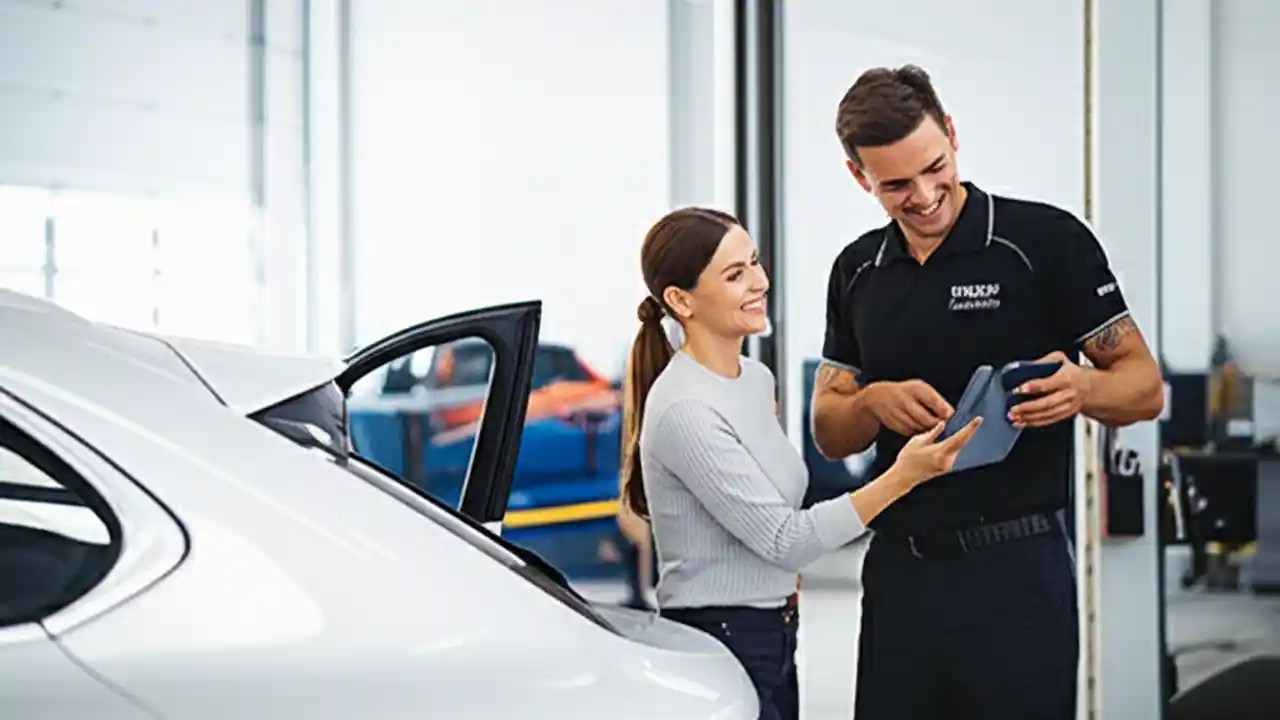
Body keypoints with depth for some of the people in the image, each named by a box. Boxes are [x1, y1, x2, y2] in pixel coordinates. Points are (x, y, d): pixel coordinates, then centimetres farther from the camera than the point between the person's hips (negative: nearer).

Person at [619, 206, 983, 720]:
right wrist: (901, 477, -25)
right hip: (715, 643, -8)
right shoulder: (685, 411, -19)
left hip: (773, 639, 8)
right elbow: (783, 538, -21)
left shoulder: (757, 379, 9)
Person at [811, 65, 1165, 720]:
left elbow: (1144, 387, -4)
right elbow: (829, 431, 13)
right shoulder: (857, 271, 11)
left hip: (1015, 568, -5)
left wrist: (1083, 387, -26)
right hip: (898, 569, 5)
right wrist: (876, 402, -9)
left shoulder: (1047, 241, -5)